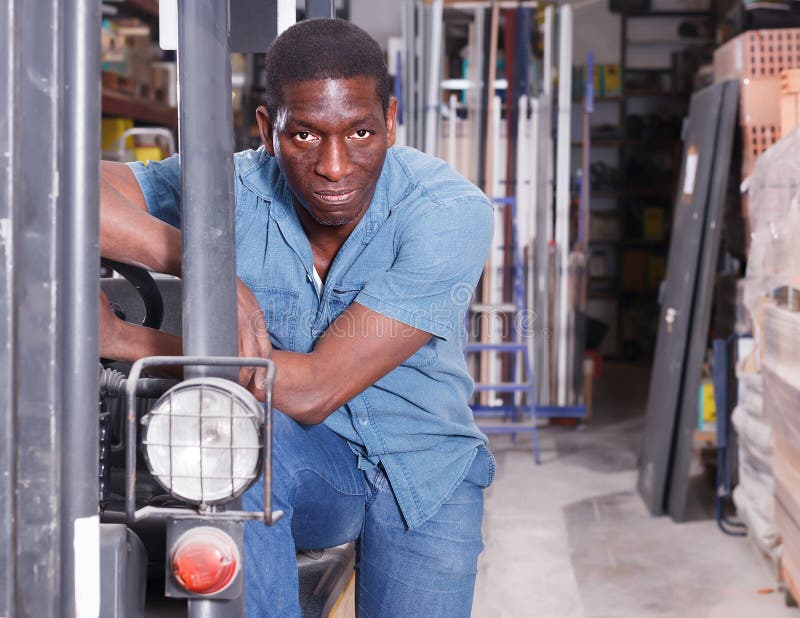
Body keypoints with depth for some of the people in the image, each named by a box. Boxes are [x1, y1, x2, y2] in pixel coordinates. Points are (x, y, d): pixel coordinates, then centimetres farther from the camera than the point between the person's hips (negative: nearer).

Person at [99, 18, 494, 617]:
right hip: (302, 462, 0)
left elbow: (313, 391, -28)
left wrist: (125, 339, -26)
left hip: (422, 474, 1)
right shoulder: (230, 190, -17)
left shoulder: (451, 212, -25)